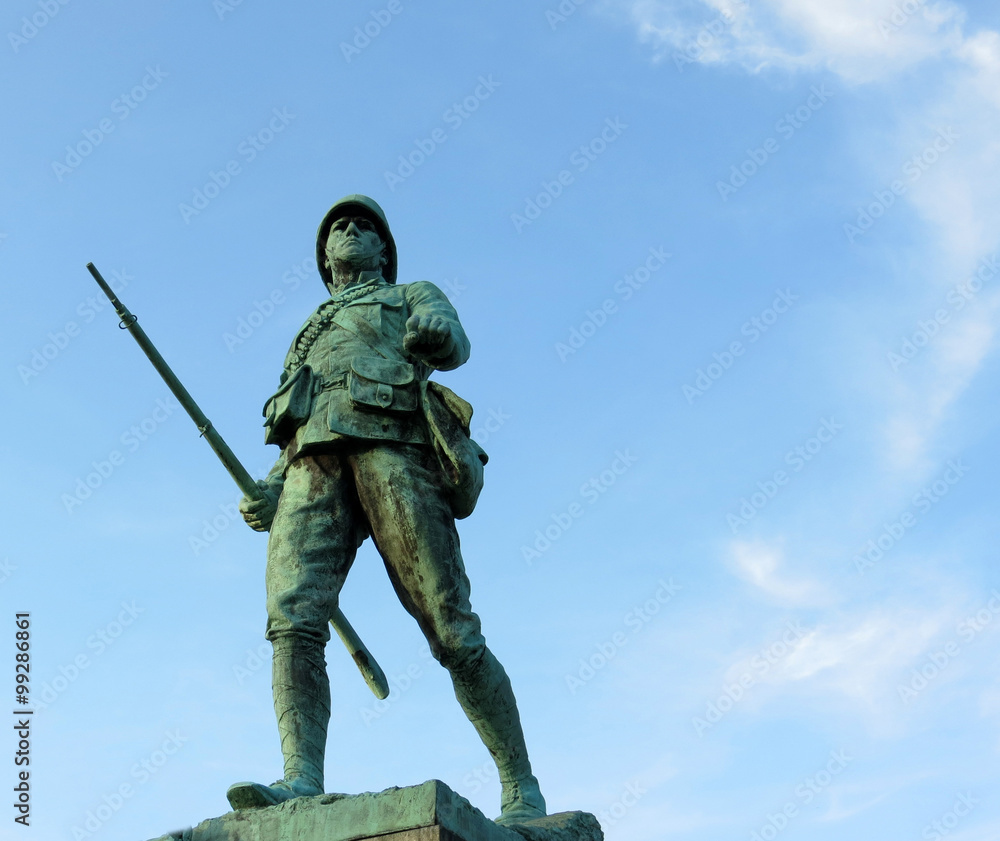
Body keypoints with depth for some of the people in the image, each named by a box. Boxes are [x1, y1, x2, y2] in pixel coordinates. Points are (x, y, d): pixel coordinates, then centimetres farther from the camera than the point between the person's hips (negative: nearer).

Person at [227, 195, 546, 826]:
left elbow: (452, 344, 5)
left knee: (453, 632, -12)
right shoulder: (308, 339, 39)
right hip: (313, 468, 4)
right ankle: (303, 782, -32)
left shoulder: (415, 295, 28)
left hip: (392, 448, -4)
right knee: (293, 618, -22)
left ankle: (522, 791, -5)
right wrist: (268, 494, 12)